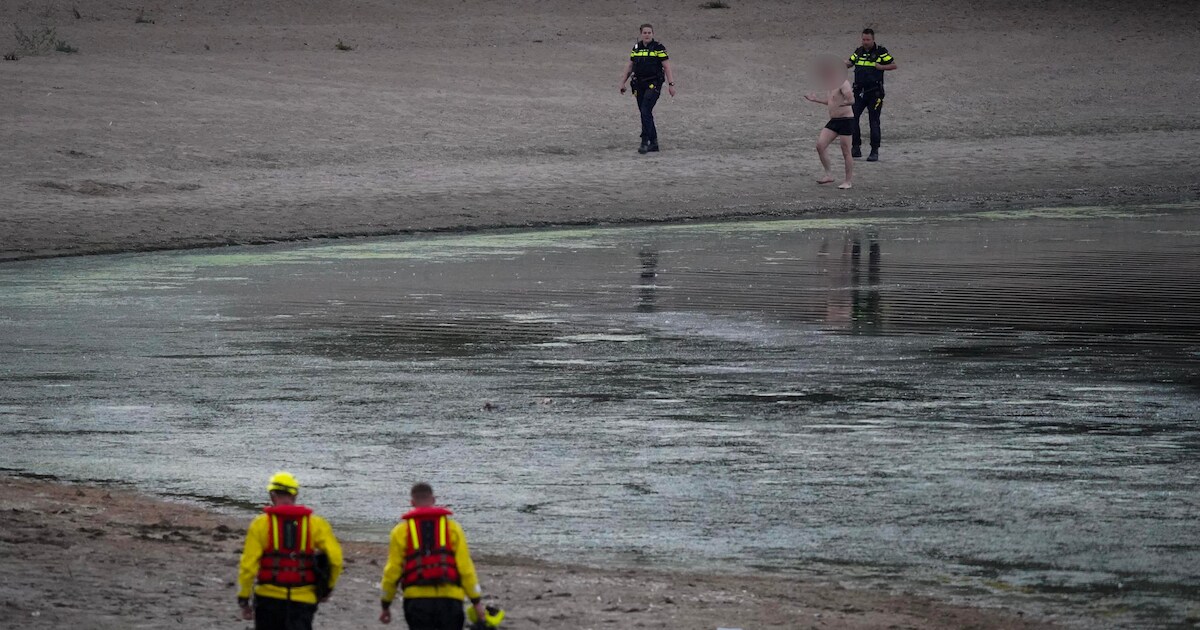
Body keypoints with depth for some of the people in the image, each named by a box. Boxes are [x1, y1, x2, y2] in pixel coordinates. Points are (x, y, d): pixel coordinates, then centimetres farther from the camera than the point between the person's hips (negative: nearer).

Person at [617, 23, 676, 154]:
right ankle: (654, 143, 15)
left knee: (645, 112, -18)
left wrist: (671, 84, -11)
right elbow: (629, 67, 18)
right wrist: (622, 83, 15)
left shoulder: (658, 48, -4)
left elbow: (667, 67, -6)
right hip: (639, 84, 6)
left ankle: (645, 142, -18)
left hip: (653, 84, -6)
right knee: (645, 114, 7)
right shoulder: (636, 48, 11)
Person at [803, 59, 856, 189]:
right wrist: (815, 99, 25)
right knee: (820, 144, -1)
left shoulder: (842, 84, -16)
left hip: (845, 120, -9)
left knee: (846, 152, -2)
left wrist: (840, 104, -43)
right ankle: (828, 175, 8)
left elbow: (851, 100, -26)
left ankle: (847, 181, 7)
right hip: (833, 120, 9)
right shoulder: (830, 85, 12)